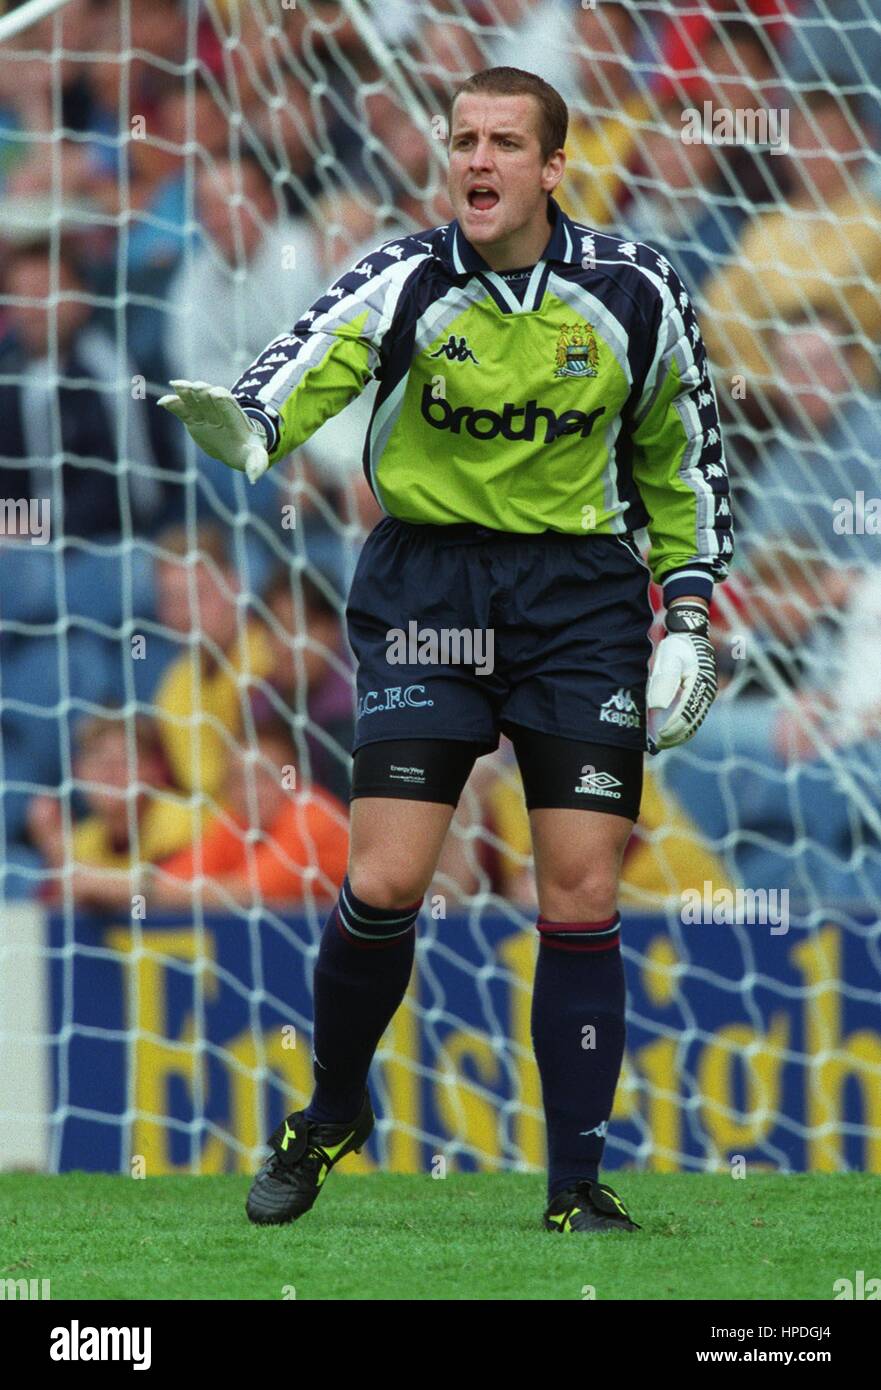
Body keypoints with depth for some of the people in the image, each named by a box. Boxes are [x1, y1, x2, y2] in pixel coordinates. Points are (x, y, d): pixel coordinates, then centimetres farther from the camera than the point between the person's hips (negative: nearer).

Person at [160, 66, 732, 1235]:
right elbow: (309, 365, -27)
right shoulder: (409, 283, -10)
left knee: (581, 899, -4)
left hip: (582, 589, 1)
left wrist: (689, 622, 6)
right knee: (384, 884, -9)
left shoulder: (635, 295, -4)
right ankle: (331, 1116, 18)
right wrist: (248, 422, -50)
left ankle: (576, 1185, 7)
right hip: (427, 581, -1)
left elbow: (683, 458, 10)